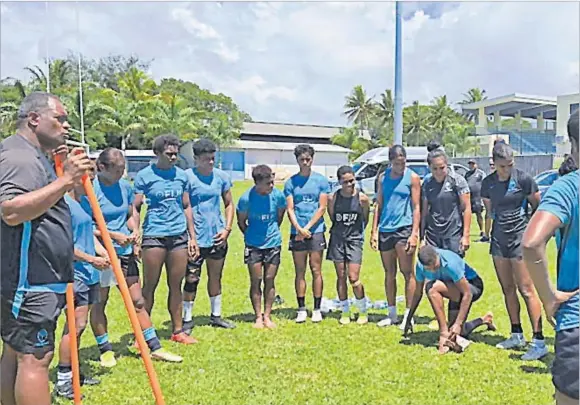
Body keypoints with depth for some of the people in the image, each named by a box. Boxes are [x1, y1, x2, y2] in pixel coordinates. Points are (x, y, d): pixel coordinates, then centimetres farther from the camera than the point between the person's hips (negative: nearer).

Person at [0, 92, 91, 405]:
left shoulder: (34, 157, 19)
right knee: (35, 358, -8)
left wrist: (65, 175, 17)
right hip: (30, 281, -11)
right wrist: (65, 180, -27)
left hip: (38, 278, 11)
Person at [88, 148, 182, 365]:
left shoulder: (125, 186, 4)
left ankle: (155, 347, 15)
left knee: (138, 301, 8)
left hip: (124, 251, 5)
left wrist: (134, 230, -5)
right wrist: (113, 235, -20)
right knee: (99, 303, 9)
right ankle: (105, 350, 25)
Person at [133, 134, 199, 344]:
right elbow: (135, 208, -2)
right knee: (149, 286, 2)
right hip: (154, 235, -4)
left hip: (179, 235, 4)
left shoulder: (182, 175, 10)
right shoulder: (144, 176, -2)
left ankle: (178, 331, 18)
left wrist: (192, 236, 13)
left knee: (176, 285, 9)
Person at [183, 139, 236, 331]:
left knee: (216, 277, 15)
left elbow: (229, 204, 12)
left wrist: (227, 228, 1)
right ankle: (187, 319, 14)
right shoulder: (187, 177, -9)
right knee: (192, 279, -1)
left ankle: (216, 315, 28)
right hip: (196, 238, -5)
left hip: (217, 236, 5)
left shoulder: (221, 176, 5)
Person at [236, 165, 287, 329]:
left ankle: (267, 316, 16)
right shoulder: (246, 199, -15)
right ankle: (258, 317, 13)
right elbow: (241, 222, 0)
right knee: (256, 281, 2)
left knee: (269, 280, 7)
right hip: (254, 245, -2)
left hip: (273, 243, 2)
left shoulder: (278, 195, -9)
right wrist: (251, 236, 7)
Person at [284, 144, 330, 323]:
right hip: (297, 232, 1)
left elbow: (322, 208, -2)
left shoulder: (321, 180, 3)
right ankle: (301, 309, 13)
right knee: (300, 272, 5)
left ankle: (317, 309, 10)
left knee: (316, 271, 2)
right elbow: (290, 209, 1)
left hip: (316, 231, -1)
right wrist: (299, 228, -14)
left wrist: (307, 228, -10)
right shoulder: (290, 182, 6)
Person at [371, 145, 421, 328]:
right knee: (389, 273, 11)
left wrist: (414, 234, -12)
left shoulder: (412, 177, -2)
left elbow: (416, 207, -5)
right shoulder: (383, 177, 10)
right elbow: (379, 205, 13)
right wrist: (374, 231, 7)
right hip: (385, 230, 5)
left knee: (407, 273, -2)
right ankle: (392, 313, 21)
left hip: (404, 228, -5)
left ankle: (408, 315, 5)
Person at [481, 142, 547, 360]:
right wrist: (493, 230, 12)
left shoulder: (523, 179, -10)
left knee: (526, 289, -7)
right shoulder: (488, 183, 4)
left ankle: (539, 341, -3)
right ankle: (517, 335, 24)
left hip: (520, 237, -5)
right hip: (498, 238, 6)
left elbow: (539, 207, -1)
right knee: (507, 289, 12)